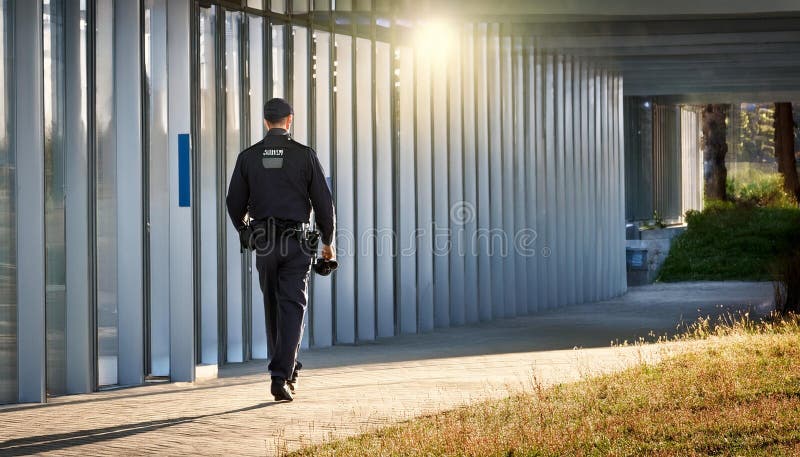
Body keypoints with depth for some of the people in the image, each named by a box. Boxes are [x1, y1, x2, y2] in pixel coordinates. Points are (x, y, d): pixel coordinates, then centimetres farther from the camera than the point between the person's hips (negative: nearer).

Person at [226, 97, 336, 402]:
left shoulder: (248, 157, 1)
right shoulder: (305, 155, -4)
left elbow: (235, 203, 6)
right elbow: (323, 202, -2)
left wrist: (244, 232, 27)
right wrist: (328, 241, 11)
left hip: (264, 241, 2)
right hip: (297, 240, -2)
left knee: (273, 308, 17)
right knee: (292, 308, -4)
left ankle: (287, 370, 28)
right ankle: (281, 376, -15)